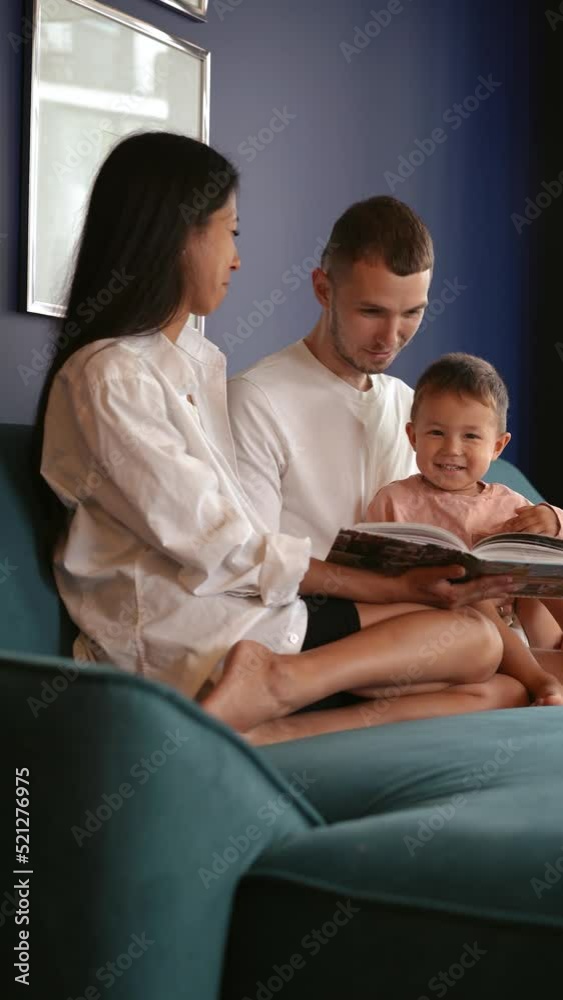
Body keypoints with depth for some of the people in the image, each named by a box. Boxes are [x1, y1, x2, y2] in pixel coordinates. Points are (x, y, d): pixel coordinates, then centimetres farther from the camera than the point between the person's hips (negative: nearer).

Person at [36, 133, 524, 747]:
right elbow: (223, 551, -15)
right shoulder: (110, 378, -12)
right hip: (181, 637, -8)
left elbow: (228, 532, 10)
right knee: (474, 639, -7)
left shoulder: (198, 360, 16)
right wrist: (396, 588, -10)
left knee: (499, 693, -6)